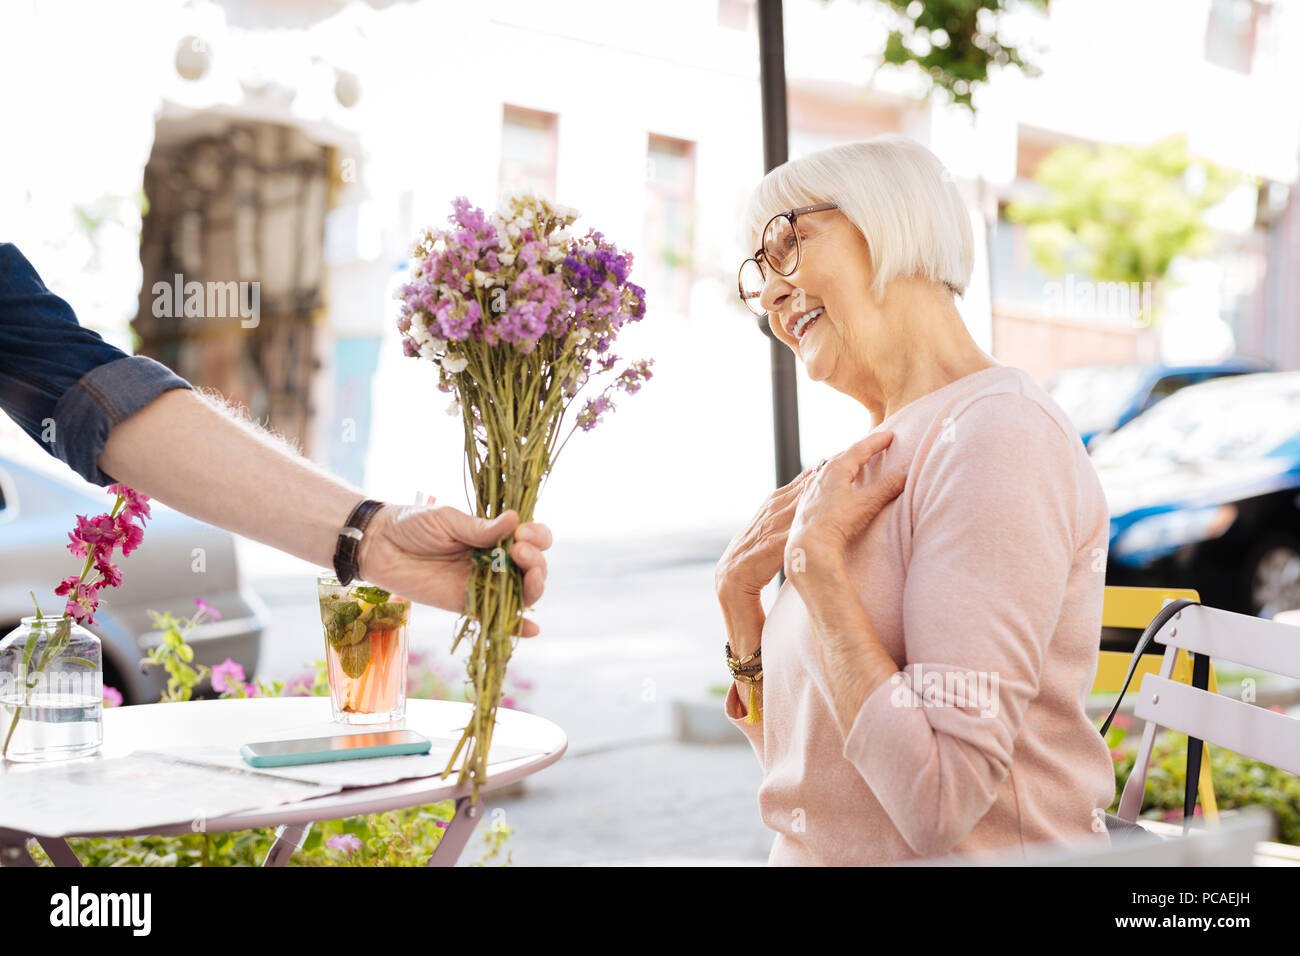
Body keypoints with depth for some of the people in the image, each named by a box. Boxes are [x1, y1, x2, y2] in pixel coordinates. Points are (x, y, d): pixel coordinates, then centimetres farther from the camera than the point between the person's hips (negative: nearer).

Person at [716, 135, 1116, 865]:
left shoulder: (996, 434, -13)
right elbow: (801, 763, 12)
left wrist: (815, 559, -17)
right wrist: (740, 599, 1)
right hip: (817, 854, 6)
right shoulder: (875, 459, 9)